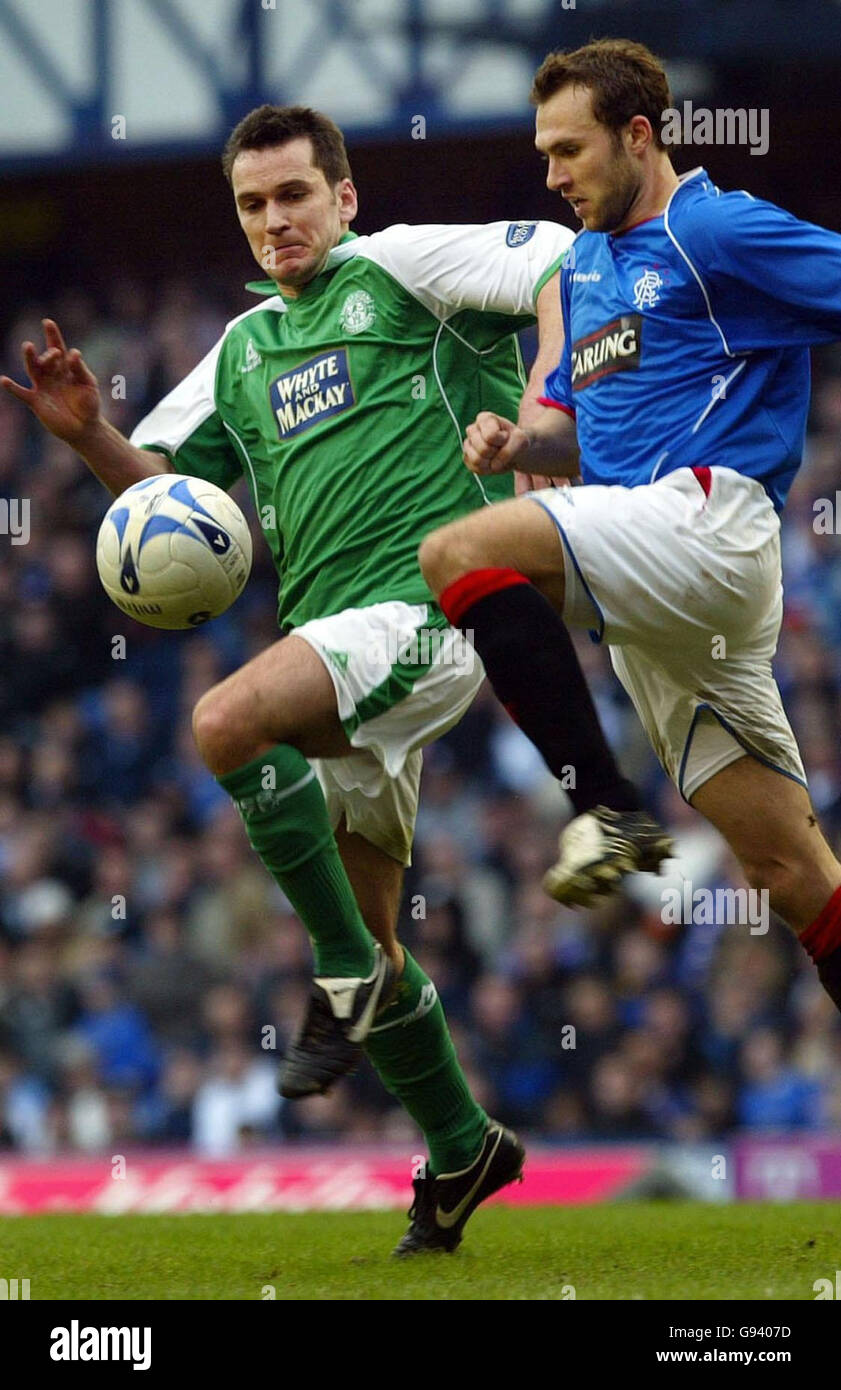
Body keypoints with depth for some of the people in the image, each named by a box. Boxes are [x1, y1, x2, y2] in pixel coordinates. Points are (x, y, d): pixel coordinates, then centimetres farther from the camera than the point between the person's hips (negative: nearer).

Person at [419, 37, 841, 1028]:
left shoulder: (719, 231, -3)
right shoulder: (584, 265, 23)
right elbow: (579, 425, 30)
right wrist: (517, 443, 6)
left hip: (707, 515, -8)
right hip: (648, 592, 8)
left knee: (460, 555, -25)